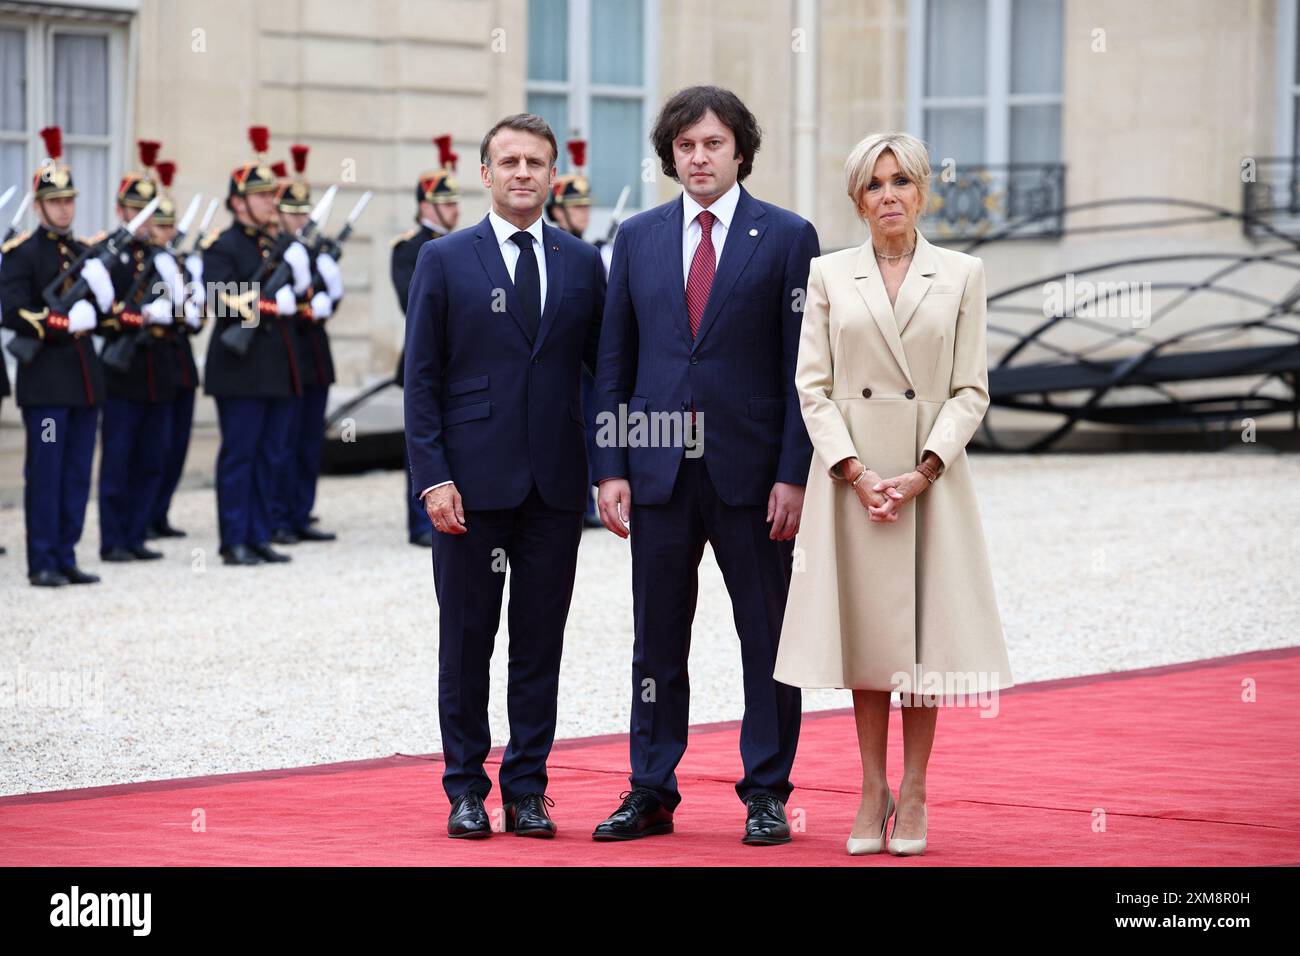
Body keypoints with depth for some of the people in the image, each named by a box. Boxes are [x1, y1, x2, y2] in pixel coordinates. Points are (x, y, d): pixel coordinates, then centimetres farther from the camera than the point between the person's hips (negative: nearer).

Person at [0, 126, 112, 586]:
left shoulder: (83, 253, 16)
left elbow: (102, 310, 16)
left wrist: (99, 288, -4)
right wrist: (66, 323, -18)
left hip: (84, 377, 7)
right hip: (45, 380, -7)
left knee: (77, 475, 7)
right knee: (45, 474, -5)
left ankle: (66, 557, 12)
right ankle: (41, 563, -2)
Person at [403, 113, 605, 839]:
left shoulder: (583, 264, 8)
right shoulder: (445, 261, 2)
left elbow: (604, 370, 10)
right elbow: (422, 378, 0)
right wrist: (433, 477, -9)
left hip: (556, 483, 2)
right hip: (473, 481, -2)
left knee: (542, 643, 5)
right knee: (467, 641, 3)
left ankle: (528, 790, 13)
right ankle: (466, 791, 12)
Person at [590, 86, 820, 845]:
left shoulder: (787, 238, 0)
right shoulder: (638, 239, 9)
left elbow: (803, 366, -3)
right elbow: (615, 361, 9)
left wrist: (793, 475, -10)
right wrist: (612, 467, 2)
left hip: (751, 471, -3)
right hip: (660, 470, 3)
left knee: (768, 638, 3)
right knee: (658, 639, 7)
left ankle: (766, 793, 11)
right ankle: (651, 794, 14)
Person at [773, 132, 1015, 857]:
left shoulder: (963, 274, 4)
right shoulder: (829, 276, 5)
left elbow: (972, 390, 1)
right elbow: (814, 387, 2)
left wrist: (923, 471, -12)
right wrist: (855, 471, -11)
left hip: (931, 474, -1)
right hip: (850, 470, 1)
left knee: (924, 629, 1)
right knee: (866, 628, 4)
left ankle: (913, 795, 9)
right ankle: (872, 791, 13)